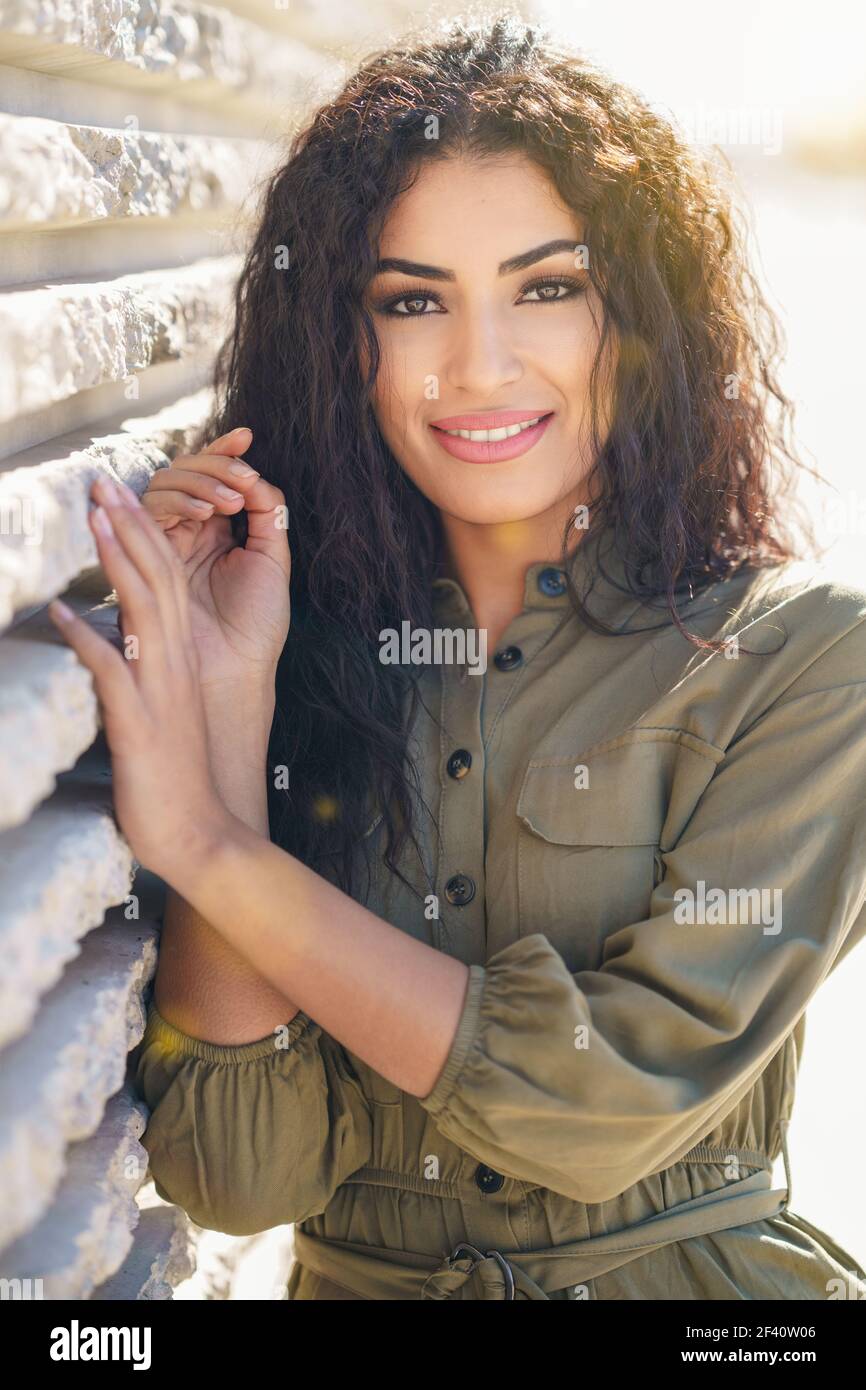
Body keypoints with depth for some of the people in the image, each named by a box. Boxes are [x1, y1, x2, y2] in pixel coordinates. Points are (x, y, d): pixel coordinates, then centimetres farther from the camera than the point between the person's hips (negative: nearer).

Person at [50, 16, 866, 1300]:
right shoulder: (301, 656, -2)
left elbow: (618, 1101, -17)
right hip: (363, 1276, 2)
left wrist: (207, 843, -17)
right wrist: (232, 725, -14)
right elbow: (239, 1176, -8)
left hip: (688, 1268, -1)